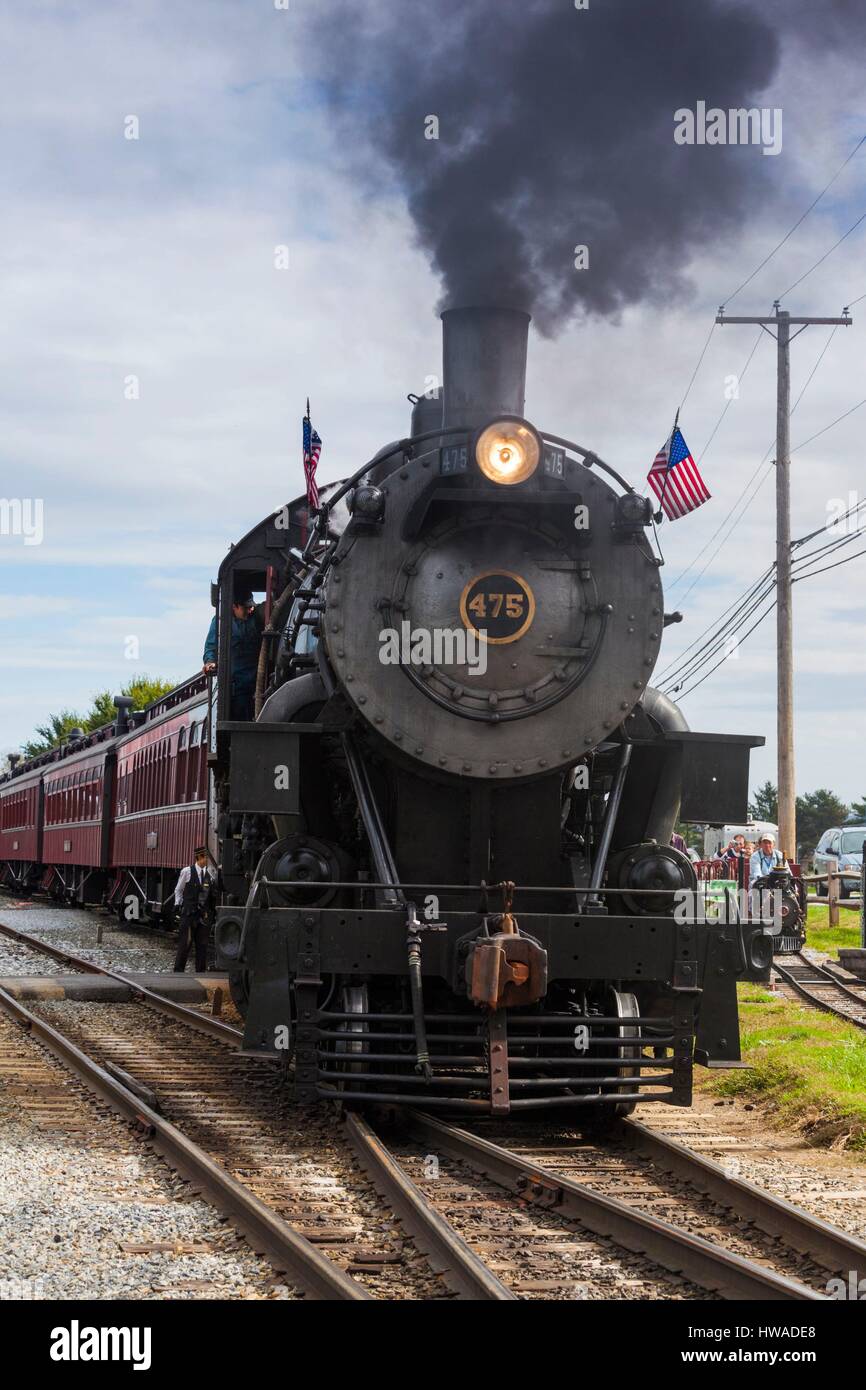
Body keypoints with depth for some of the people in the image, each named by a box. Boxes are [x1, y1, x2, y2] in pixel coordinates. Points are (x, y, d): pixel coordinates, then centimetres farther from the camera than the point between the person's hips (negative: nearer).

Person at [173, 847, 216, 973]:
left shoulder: (209, 873, 10)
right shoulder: (187, 872, 0)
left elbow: (214, 893, 16)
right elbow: (178, 890, 11)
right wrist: (178, 904, 3)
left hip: (205, 914, 4)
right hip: (189, 913, -4)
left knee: (202, 944, 6)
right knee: (185, 942, -5)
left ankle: (201, 971, 12)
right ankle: (179, 969, 3)